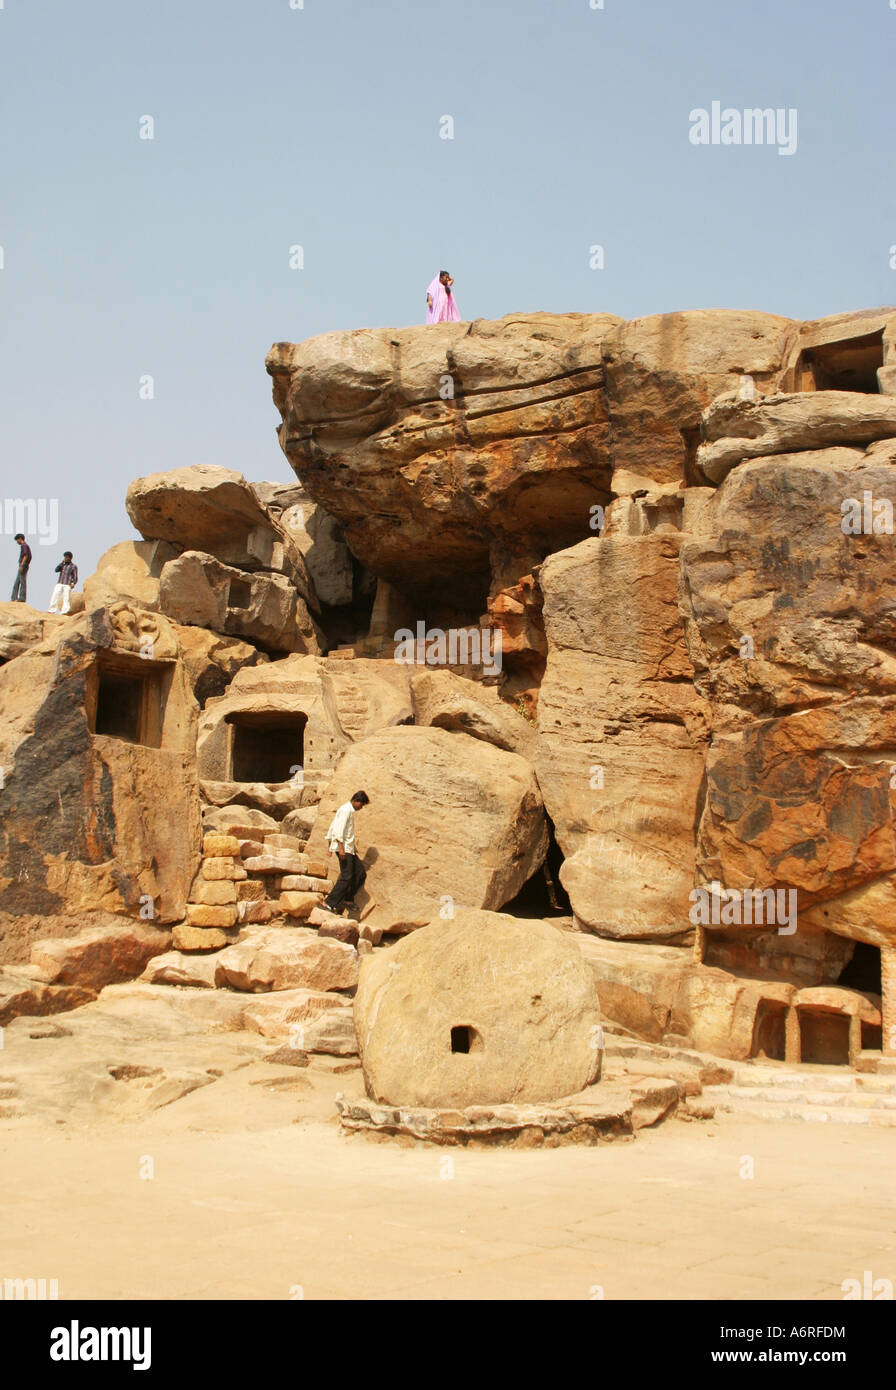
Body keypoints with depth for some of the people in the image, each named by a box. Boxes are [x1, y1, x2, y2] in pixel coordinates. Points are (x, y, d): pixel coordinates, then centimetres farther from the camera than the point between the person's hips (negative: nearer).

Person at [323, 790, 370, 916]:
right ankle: (330, 903, -17)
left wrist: (329, 845, 24)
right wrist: (341, 848, -25)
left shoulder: (350, 811, 22)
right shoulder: (346, 809, -10)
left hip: (349, 849, 11)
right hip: (343, 848, -11)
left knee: (361, 873, 9)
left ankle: (348, 899, 14)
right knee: (346, 877, -15)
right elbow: (339, 829, -20)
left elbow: (332, 827, 25)